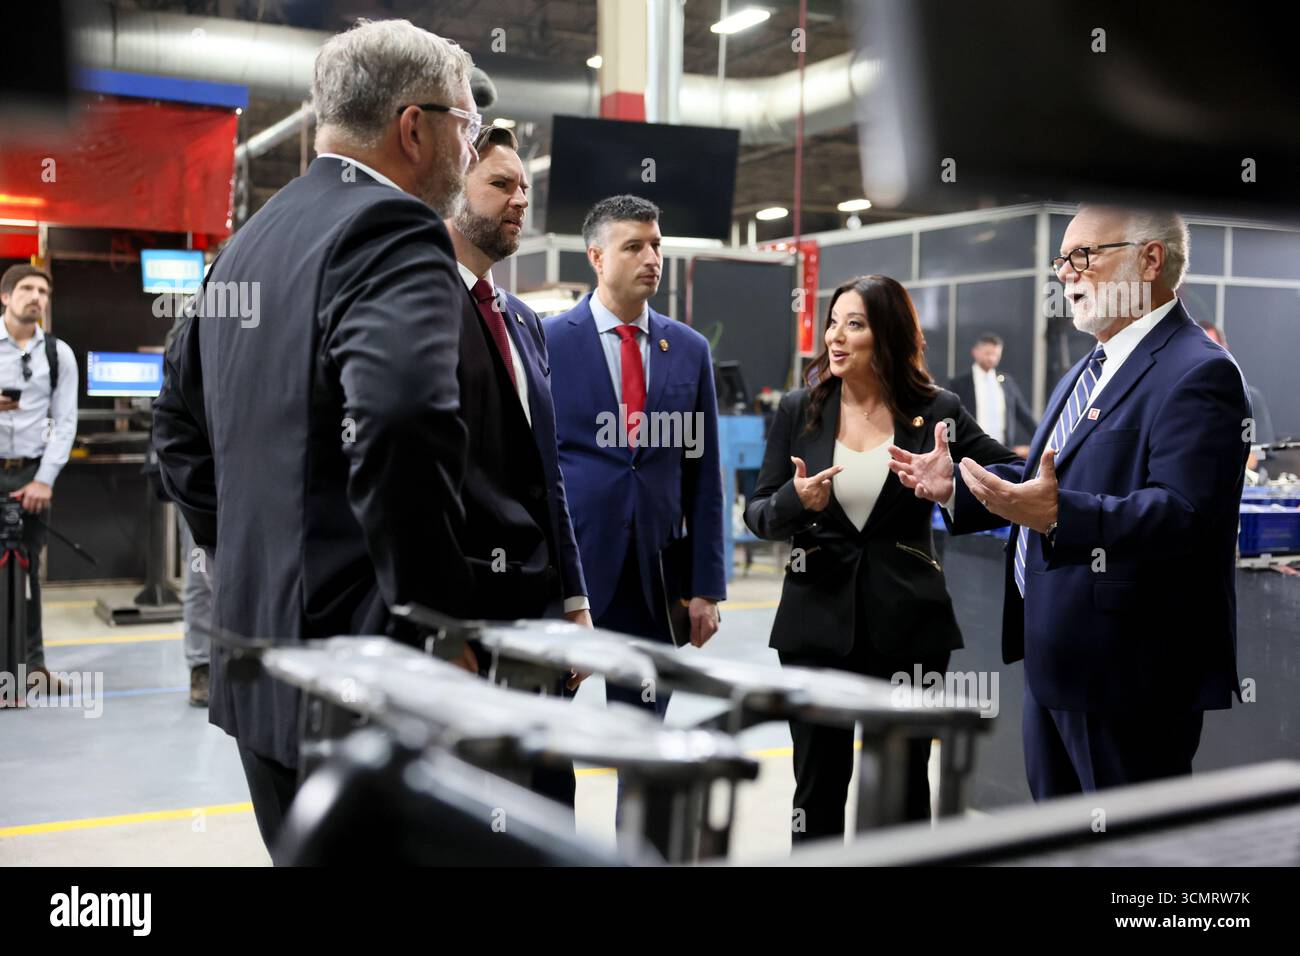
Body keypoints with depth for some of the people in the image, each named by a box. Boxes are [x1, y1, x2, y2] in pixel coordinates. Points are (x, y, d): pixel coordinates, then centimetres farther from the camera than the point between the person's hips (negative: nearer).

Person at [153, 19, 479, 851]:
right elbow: (402, 418, -32)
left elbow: (180, 421, 22)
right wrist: (444, 621, -22)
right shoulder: (393, 229, -15)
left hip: (258, 666, 9)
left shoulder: (252, 240, 13)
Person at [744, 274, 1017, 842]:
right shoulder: (798, 410, 3)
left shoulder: (935, 411, -2)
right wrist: (796, 500, -18)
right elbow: (757, 513, 5)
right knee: (819, 784, 8)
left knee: (904, 785, 10)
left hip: (906, 624, -1)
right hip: (818, 620, 1)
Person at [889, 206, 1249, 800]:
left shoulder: (1196, 373, -17)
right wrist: (958, 486, 9)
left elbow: (1183, 512, -28)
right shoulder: (1089, 371, 17)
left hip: (1131, 676, -10)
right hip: (1056, 663, 10)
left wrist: (1060, 515, -39)